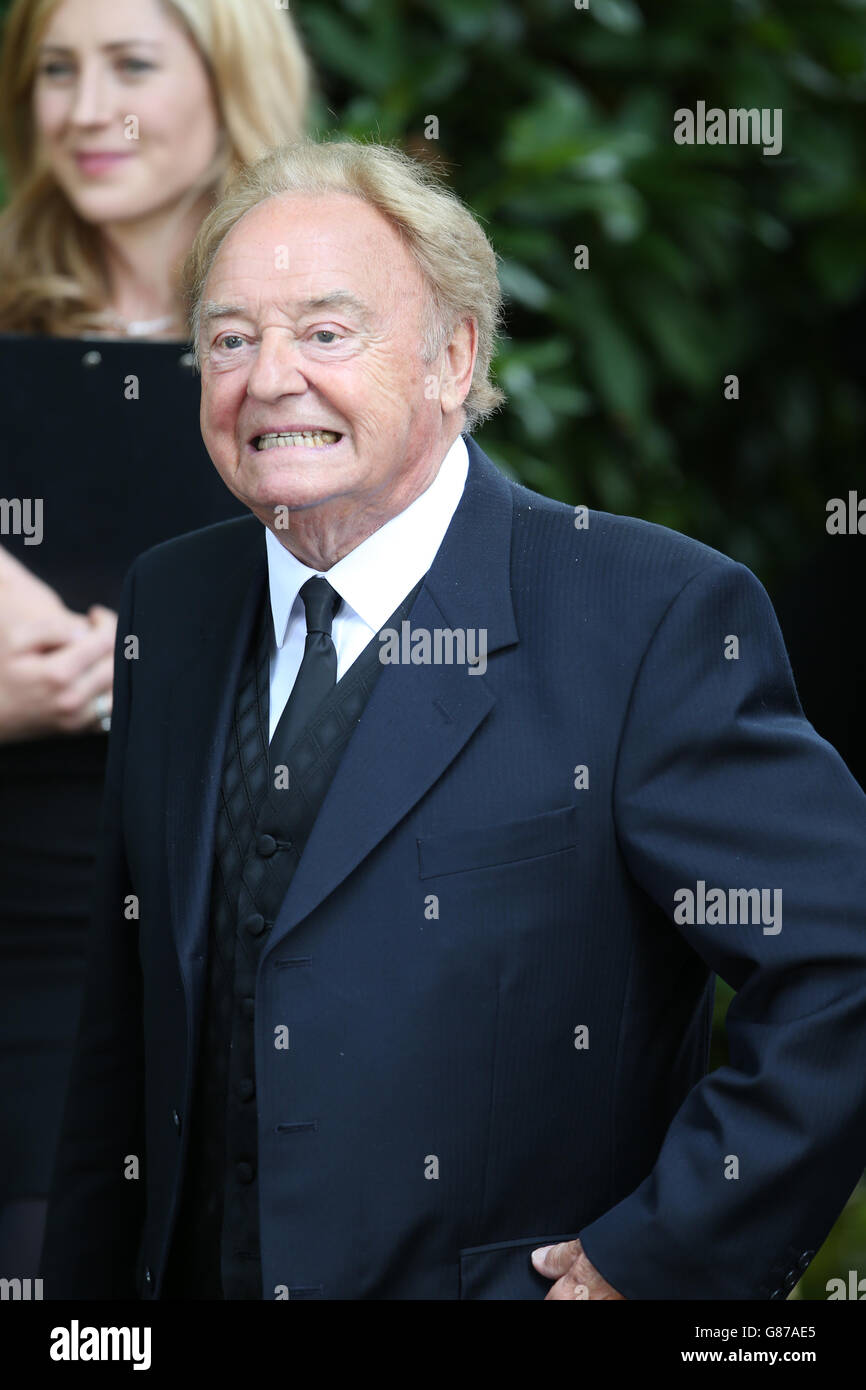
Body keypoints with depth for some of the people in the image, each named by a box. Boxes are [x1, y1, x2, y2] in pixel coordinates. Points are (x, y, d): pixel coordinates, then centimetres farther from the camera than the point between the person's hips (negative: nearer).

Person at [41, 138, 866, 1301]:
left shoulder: (655, 621, -15)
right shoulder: (170, 607, 6)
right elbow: (127, 1027, 11)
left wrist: (657, 1260, -19)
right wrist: (83, 1293, 8)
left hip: (500, 1279, -5)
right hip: (196, 1273, 6)